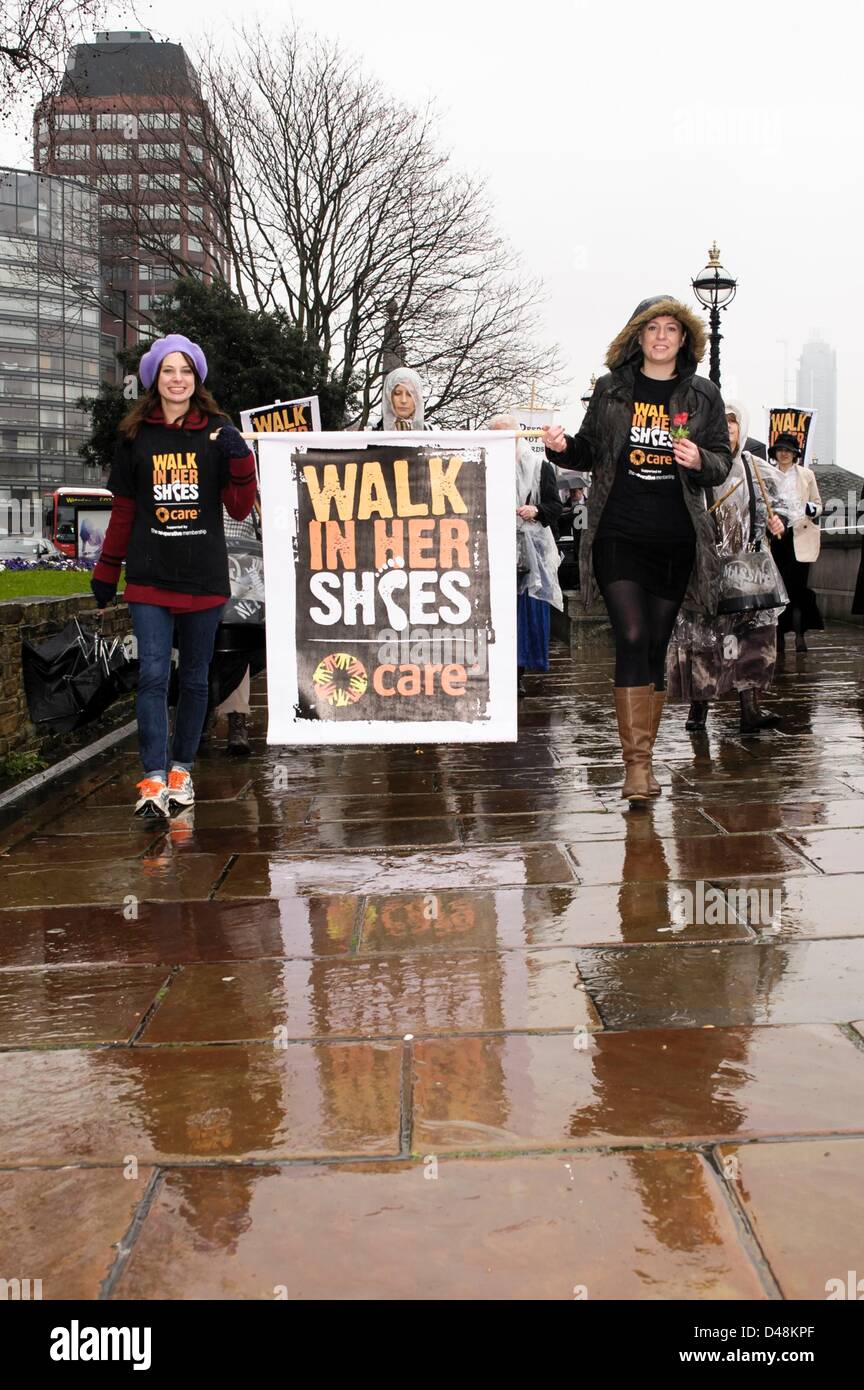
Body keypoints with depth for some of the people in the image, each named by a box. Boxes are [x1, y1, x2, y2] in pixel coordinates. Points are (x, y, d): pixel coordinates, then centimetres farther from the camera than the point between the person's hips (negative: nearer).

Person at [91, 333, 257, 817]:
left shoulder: (216, 432, 4)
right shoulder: (136, 435, 7)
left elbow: (240, 510, 3)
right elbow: (124, 511, 13)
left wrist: (240, 459, -12)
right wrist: (107, 572, 13)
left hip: (205, 578, 0)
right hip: (150, 578, 0)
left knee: (195, 678, 8)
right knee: (153, 674, -10)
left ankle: (182, 770, 19)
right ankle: (154, 778, -12)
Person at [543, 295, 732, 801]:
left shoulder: (703, 395, 7)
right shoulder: (612, 389, 6)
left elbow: (723, 461, 8)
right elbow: (591, 451, 12)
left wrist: (699, 460, -14)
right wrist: (564, 447, -9)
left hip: (676, 538, 2)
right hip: (619, 534, -1)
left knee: (657, 646, 7)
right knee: (632, 639, -13)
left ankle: (642, 758, 16)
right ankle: (638, 763, -12)